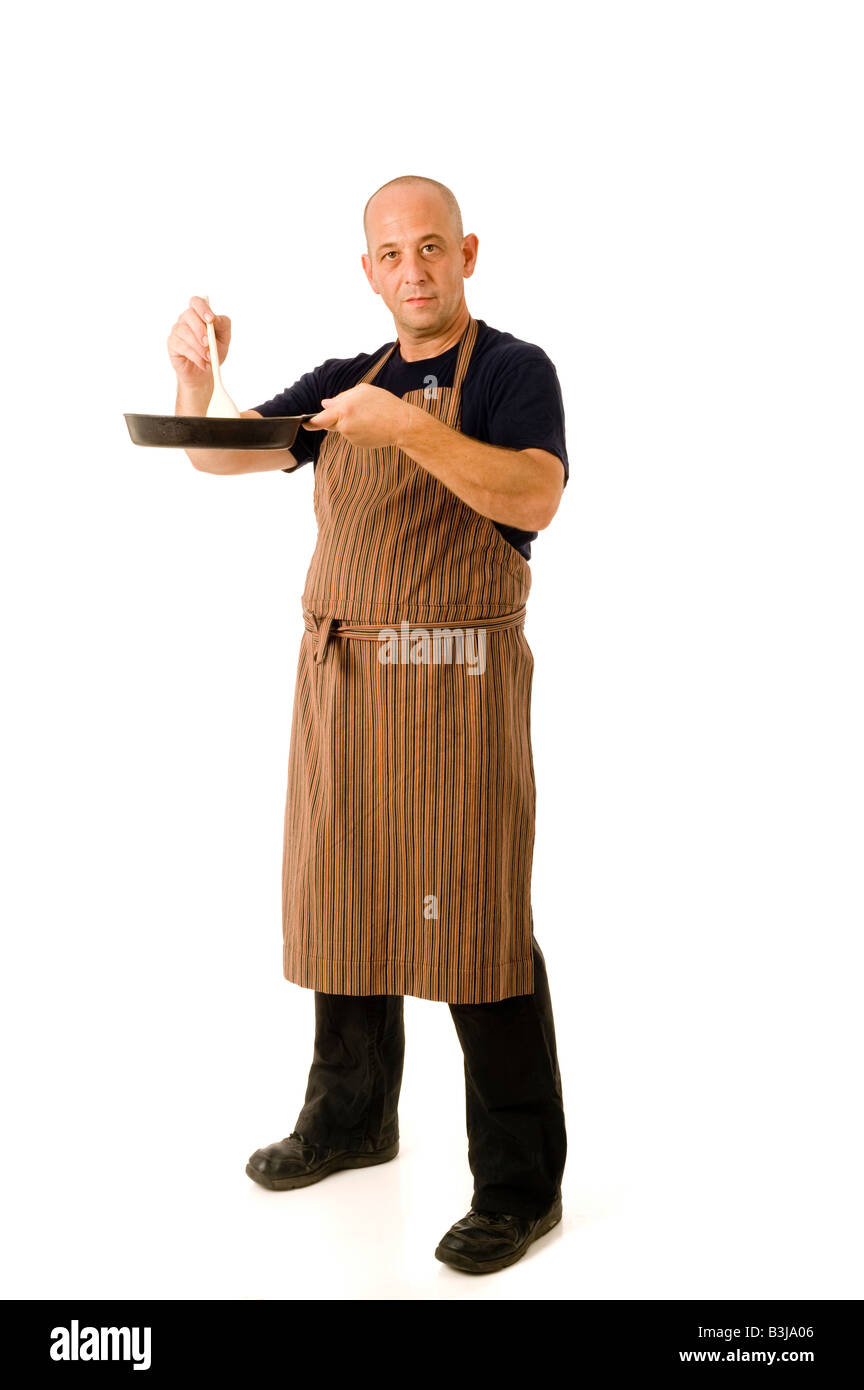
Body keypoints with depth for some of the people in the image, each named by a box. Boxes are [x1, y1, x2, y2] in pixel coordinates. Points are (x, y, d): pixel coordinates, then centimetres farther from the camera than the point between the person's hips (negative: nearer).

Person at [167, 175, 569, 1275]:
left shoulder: (513, 370, 1)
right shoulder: (345, 382, 17)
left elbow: (535, 497, -18)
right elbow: (218, 455, 10)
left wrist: (408, 427, -27)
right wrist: (195, 375, -9)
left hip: (456, 683, -6)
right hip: (339, 679, 6)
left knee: (476, 923, -5)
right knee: (345, 901, 14)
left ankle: (521, 1184, 7)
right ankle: (351, 1119, 32)